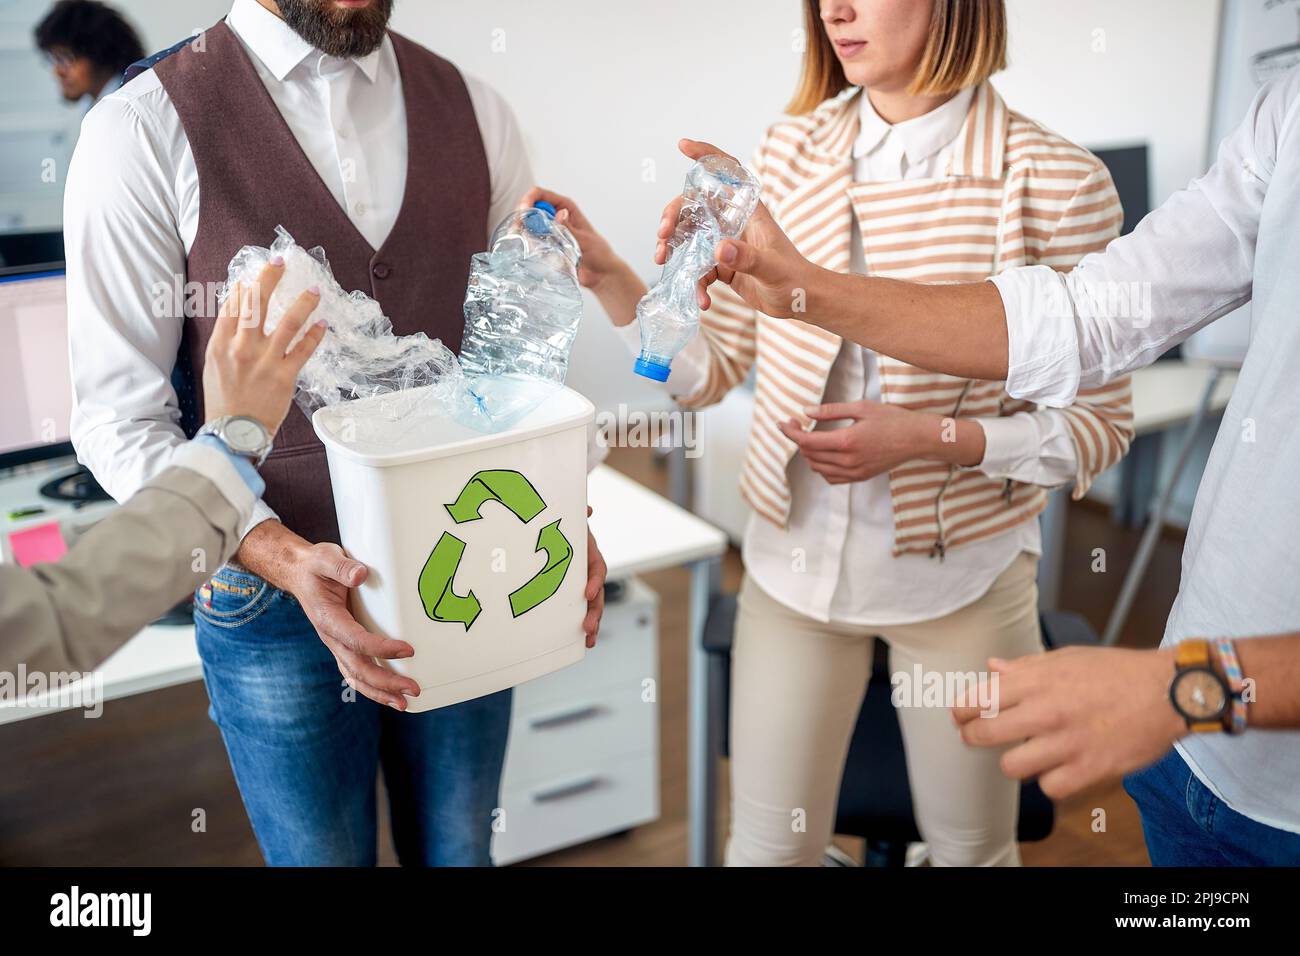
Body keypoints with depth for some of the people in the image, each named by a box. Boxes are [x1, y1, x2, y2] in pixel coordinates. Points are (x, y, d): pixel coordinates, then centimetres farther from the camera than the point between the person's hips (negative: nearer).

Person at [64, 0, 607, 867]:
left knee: (459, 848, 22)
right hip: (276, 596, -3)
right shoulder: (144, 129, -11)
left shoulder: (474, 113, 0)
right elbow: (120, 417, -10)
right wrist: (284, 558, -25)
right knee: (322, 851, 18)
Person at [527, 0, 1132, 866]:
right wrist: (608, 275, -15)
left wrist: (929, 436, -21)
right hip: (795, 564, 2)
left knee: (974, 847, 21)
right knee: (768, 845, 15)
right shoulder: (792, 154, -2)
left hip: (963, 575, -2)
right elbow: (711, 371, 0)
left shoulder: (1058, 183, -13)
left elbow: (1099, 428, -7)